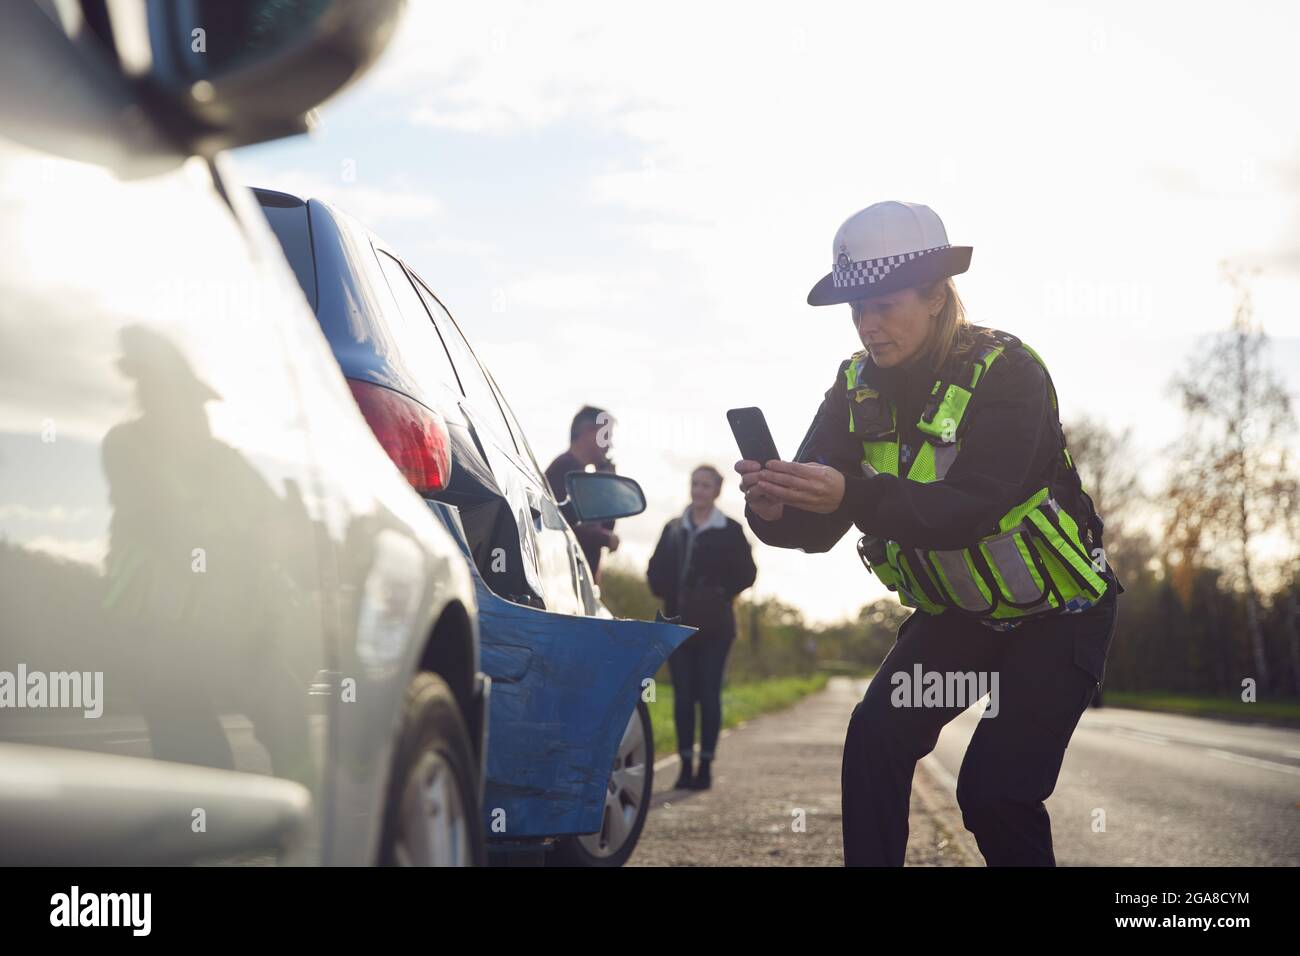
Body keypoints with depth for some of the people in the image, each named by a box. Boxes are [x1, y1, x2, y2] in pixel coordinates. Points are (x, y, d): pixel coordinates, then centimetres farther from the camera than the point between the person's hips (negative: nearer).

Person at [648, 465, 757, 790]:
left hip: (714, 626, -3)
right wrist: (667, 594, -3)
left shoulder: (729, 531, 2)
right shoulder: (673, 529, 13)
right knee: (683, 695, 2)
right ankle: (686, 765, 8)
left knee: (709, 694, -3)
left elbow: (745, 573, 0)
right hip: (679, 623, 3)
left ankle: (705, 766, 2)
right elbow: (656, 570, 14)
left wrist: (720, 595, -8)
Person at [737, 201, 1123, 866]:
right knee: (875, 736, -17)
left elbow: (972, 507, -38)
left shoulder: (1006, 372, -24)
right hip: (955, 611, 5)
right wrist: (775, 508, -39)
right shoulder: (859, 386, -7)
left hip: (1056, 613, -5)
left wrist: (852, 495, -52)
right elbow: (817, 525, -15)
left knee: (994, 791, -15)